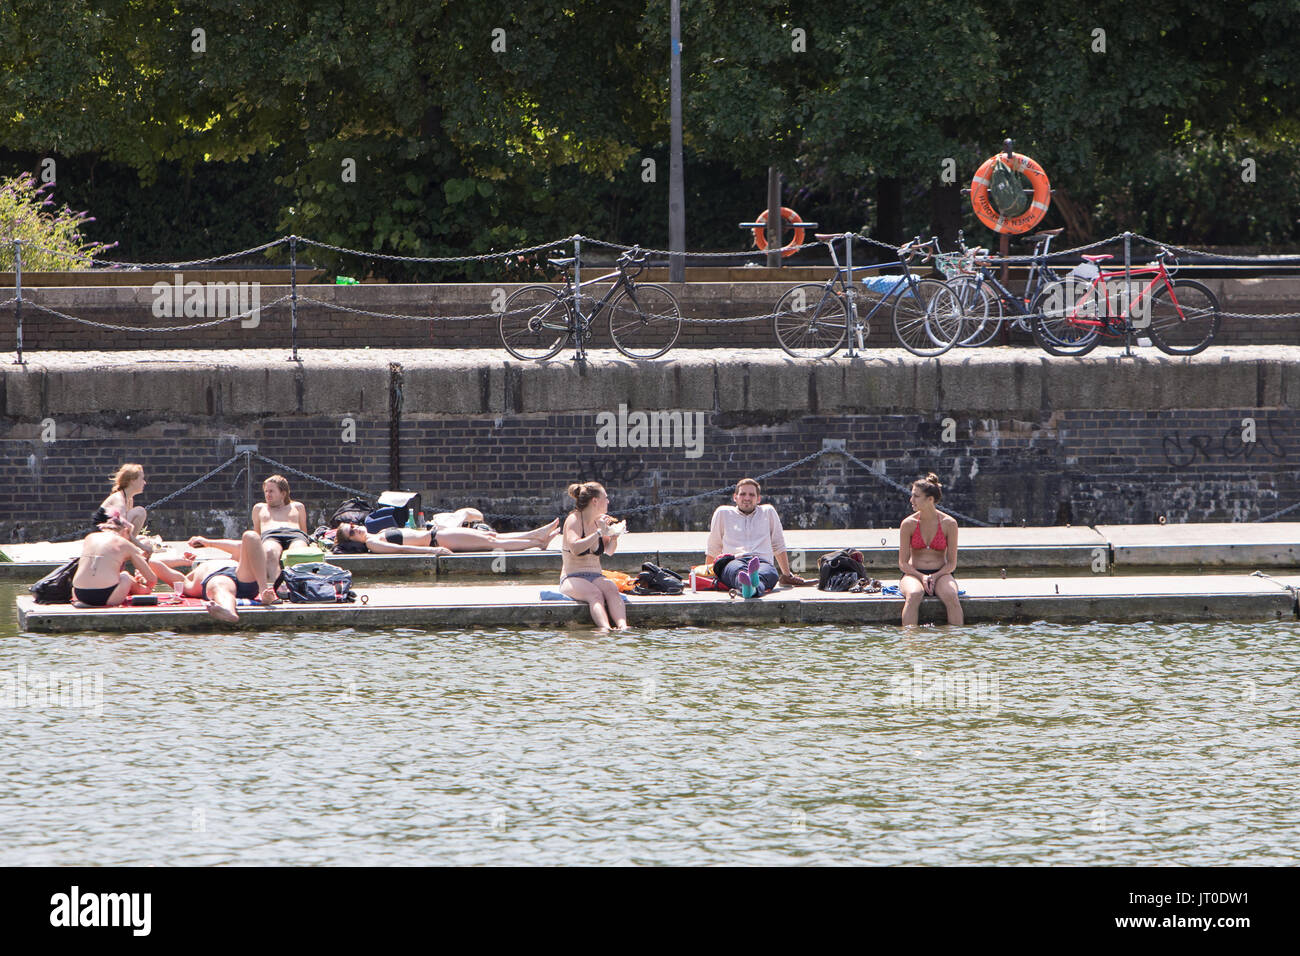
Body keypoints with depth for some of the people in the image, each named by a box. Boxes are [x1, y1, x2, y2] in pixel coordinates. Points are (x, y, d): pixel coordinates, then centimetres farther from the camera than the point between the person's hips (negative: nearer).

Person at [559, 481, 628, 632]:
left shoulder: (599, 521, 14)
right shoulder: (574, 520, -6)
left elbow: (609, 551, 26)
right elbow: (575, 548, -23)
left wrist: (614, 536, 6)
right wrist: (599, 533, -21)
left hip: (596, 578, 5)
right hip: (572, 579, -5)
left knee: (611, 589, -29)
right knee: (594, 593, -36)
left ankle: (623, 626, -52)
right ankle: (604, 629, -59)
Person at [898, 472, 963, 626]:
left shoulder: (949, 523, -3)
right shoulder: (908, 524, -1)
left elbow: (952, 564, 1)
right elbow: (903, 563, 2)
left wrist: (935, 577, -17)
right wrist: (922, 577, -16)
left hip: (940, 574, 0)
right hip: (914, 574, 0)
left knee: (951, 597, -34)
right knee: (913, 595, -36)